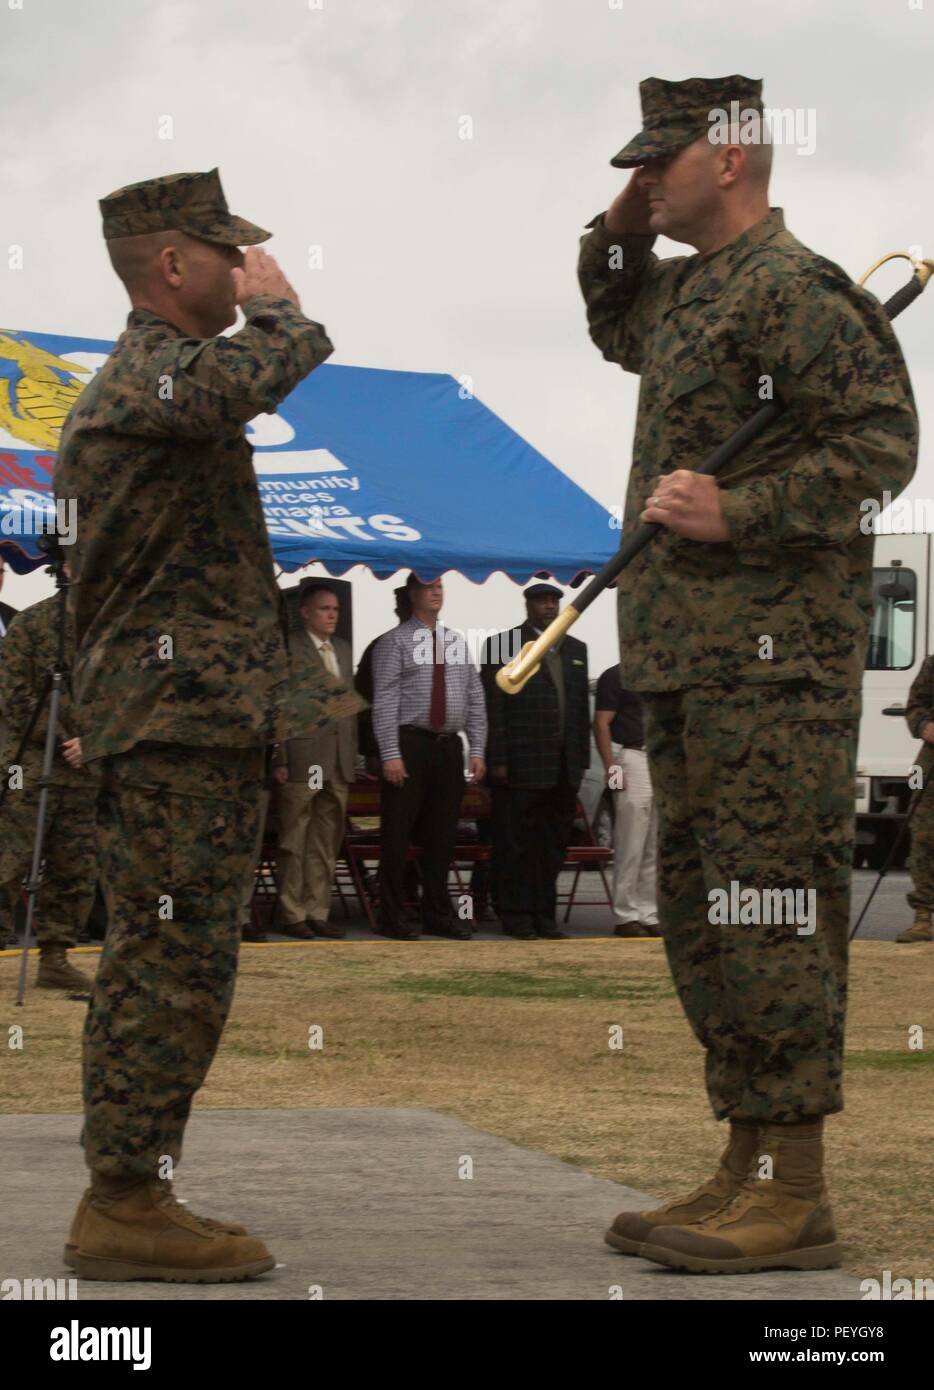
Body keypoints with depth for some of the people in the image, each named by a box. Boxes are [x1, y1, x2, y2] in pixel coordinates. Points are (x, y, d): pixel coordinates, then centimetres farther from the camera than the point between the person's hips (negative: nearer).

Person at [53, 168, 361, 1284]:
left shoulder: (153, 375, 22)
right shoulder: (150, 376, -13)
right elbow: (275, 367, -33)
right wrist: (273, 300, -9)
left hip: (190, 718, 11)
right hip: (180, 725, -11)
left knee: (163, 966, 12)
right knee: (171, 963, -9)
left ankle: (129, 1200, 17)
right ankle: (122, 1208, -6)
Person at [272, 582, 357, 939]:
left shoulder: (343, 650, 19)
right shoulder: (288, 649, -4)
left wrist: (352, 755, 14)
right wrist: (279, 760, -13)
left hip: (338, 763, 7)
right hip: (302, 761, -7)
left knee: (326, 843, 8)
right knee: (294, 840, -1)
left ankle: (317, 912, 13)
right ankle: (292, 914, 4)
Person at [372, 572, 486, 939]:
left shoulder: (457, 642, 15)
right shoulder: (395, 642, -2)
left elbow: (475, 700, 15)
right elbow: (385, 701, -8)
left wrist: (477, 750, 6)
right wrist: (390, 754, -16)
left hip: (449, 747, 5)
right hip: (409, 744, -5)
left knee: (442, 835, 9)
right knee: (397, 835, -2)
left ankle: (438, 914, 17)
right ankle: (393, 918, 3)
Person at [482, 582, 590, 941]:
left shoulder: (575, 649, 18)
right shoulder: (502, 646, 0)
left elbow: (582, 707, 17)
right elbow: (493, 707, -5)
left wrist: (581, 760, 10)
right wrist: (497, 761, -12)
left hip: (563, 768, 5)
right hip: (520, 764, -5)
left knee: (554, 843, 7)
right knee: (516, 843, -1)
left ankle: (544, 916, 12)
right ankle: (515, 915, 4)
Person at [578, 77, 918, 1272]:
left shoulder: (795, 290, -11)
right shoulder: (687, 289, 19)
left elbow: (884, 442, -17)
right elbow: (618, 334, 40)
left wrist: (738, 512, -23)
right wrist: (618, 232, 22)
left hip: (772, 654, -10)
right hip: (686, 651, 10)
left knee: (768, 905, -10)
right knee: (700, 906, 11)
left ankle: (794, 1194, -8)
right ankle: (747, 1171, 17)